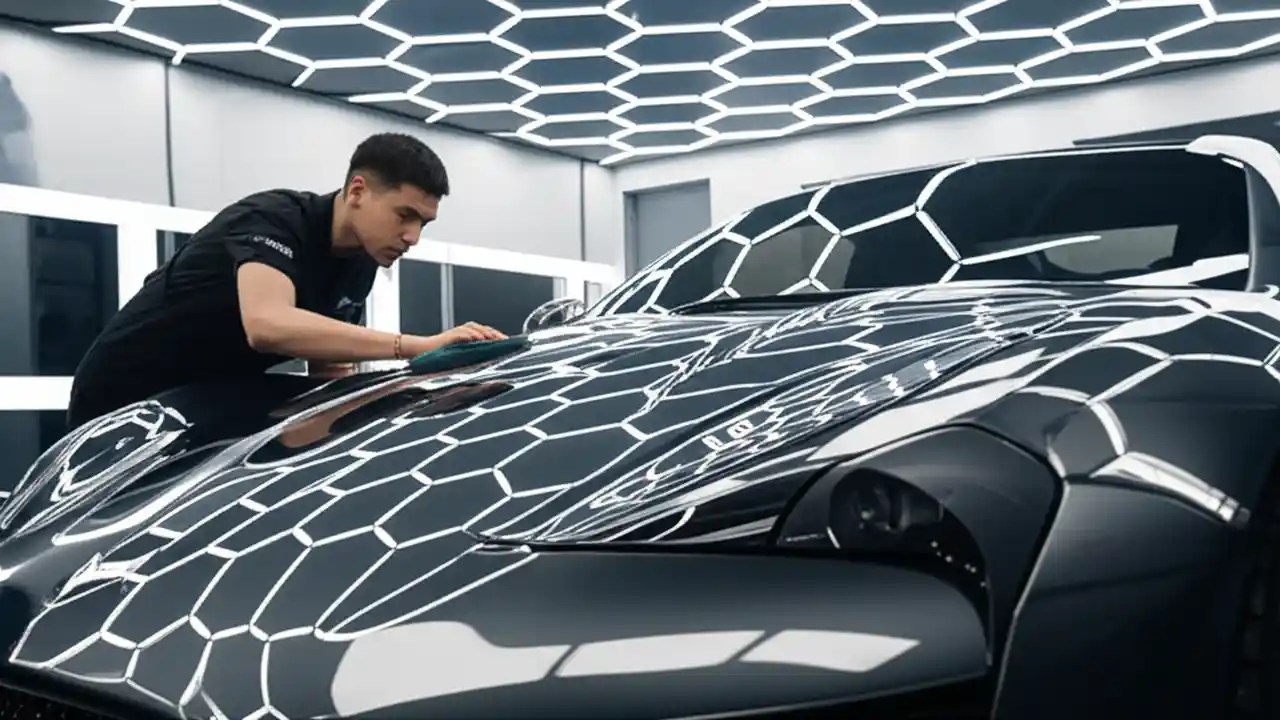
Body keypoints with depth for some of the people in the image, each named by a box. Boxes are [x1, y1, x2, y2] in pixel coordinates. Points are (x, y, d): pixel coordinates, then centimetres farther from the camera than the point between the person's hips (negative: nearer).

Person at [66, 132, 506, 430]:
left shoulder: (361, 264, -3)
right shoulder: (273, 219, -27)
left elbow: (326, 352, 8)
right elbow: (268, 326, -47)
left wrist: (335, 371, -17)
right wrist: (419, 347, -49)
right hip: (126, 401, -7)